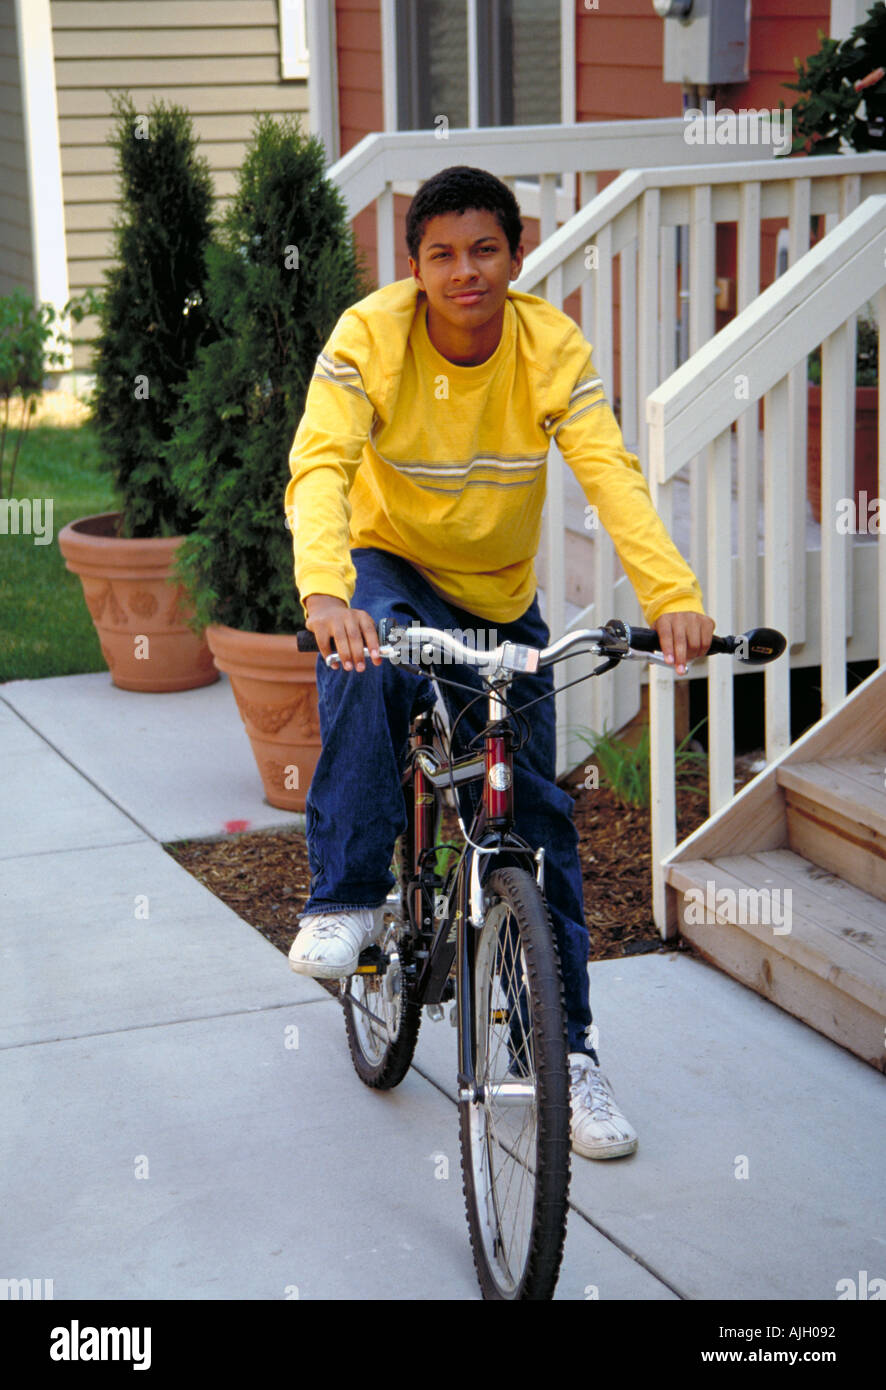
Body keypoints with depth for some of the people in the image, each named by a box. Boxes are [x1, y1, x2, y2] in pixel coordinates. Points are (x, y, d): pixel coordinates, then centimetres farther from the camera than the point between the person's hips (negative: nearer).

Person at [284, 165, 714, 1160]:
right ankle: (345, 899, -22)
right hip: (388, 566, -2)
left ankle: (567, 1049, 14)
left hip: (501, 598, 2)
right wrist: (324, 591, -54)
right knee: (370, 666, -38)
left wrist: (672, 595, -46)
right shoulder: (370, 338, -21)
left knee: (538, 816, 1)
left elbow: (610, 474, -29)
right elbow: (320, 466, -34)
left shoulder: (552, 348, -17)